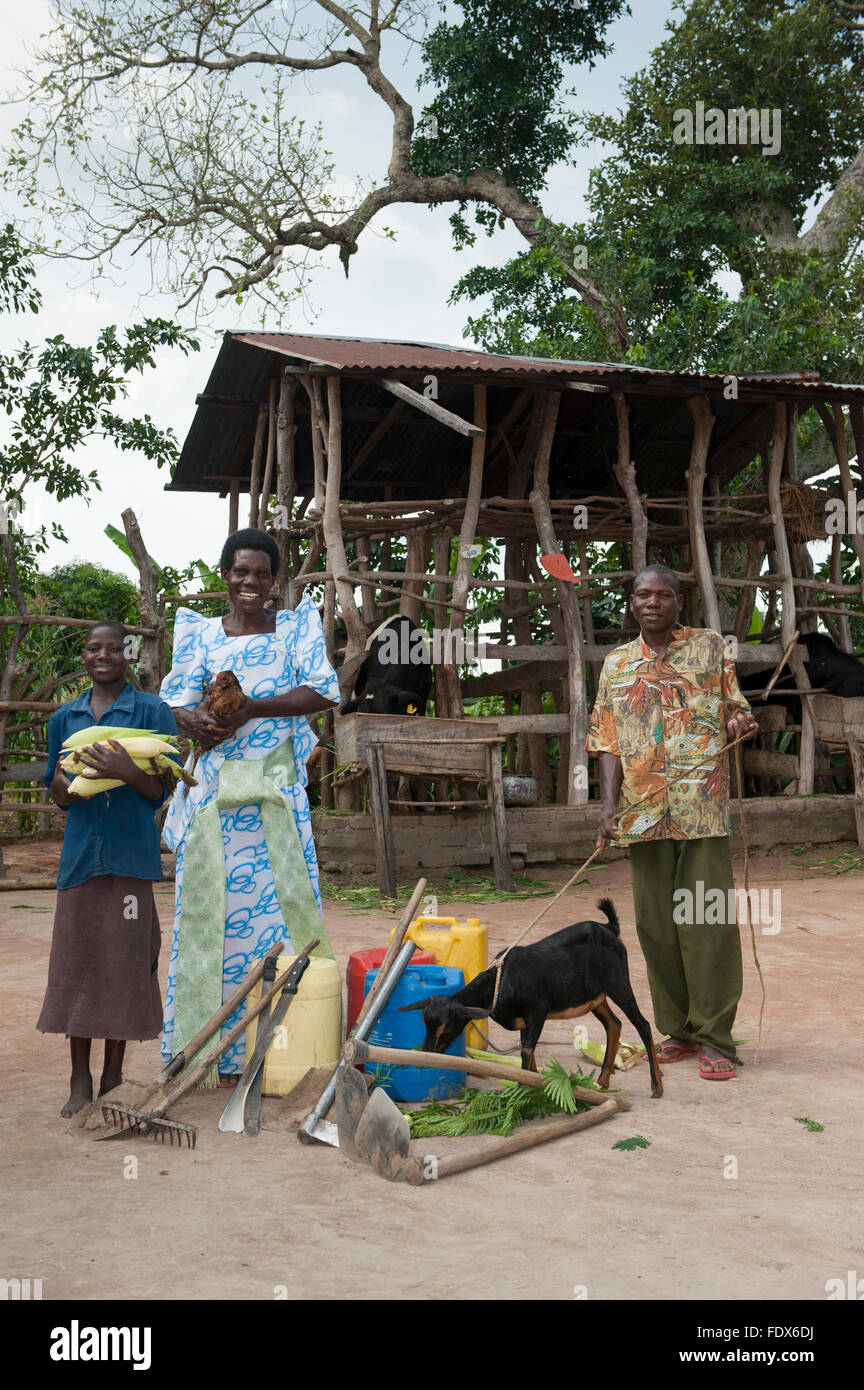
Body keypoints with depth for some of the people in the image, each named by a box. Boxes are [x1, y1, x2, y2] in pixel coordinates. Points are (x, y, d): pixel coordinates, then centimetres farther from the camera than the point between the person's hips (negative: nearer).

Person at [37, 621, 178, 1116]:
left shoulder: (152, 711, 1)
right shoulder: (64, 717, 12)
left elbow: (161, 790, -2)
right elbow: (57, 793, 17)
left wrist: (127, 772, -22)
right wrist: (64, 786, -7)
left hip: (130, 852, -3)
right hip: (81, 851, 3)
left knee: (125, 959, 1)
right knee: (77, 959, 5)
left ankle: (114, 1075, 16)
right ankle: (80, 1078, 18)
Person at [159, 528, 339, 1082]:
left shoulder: (297, 626, 8)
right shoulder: (200, 635, 12)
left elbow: (324, 691, -5)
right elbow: (176, 701, 1)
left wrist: (251, 709, -17)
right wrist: (194, 720, -23)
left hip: (277, 789, -1)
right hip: (214, 789, 1)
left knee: (276, 901, -2)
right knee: (209, 904, 1)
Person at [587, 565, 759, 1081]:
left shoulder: (711, 646, 9)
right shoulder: (616, 664, 14)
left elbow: (736, 711, 13)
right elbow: (608, 741, 10)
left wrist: (739, 722, -12)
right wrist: (610, 805, -3)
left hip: (703, 807, -3)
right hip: (643, 811, 3)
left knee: (708, 921, -5)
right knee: (656, 924, 6)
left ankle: (715, 1038, 3)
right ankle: (678, 1029, 19)